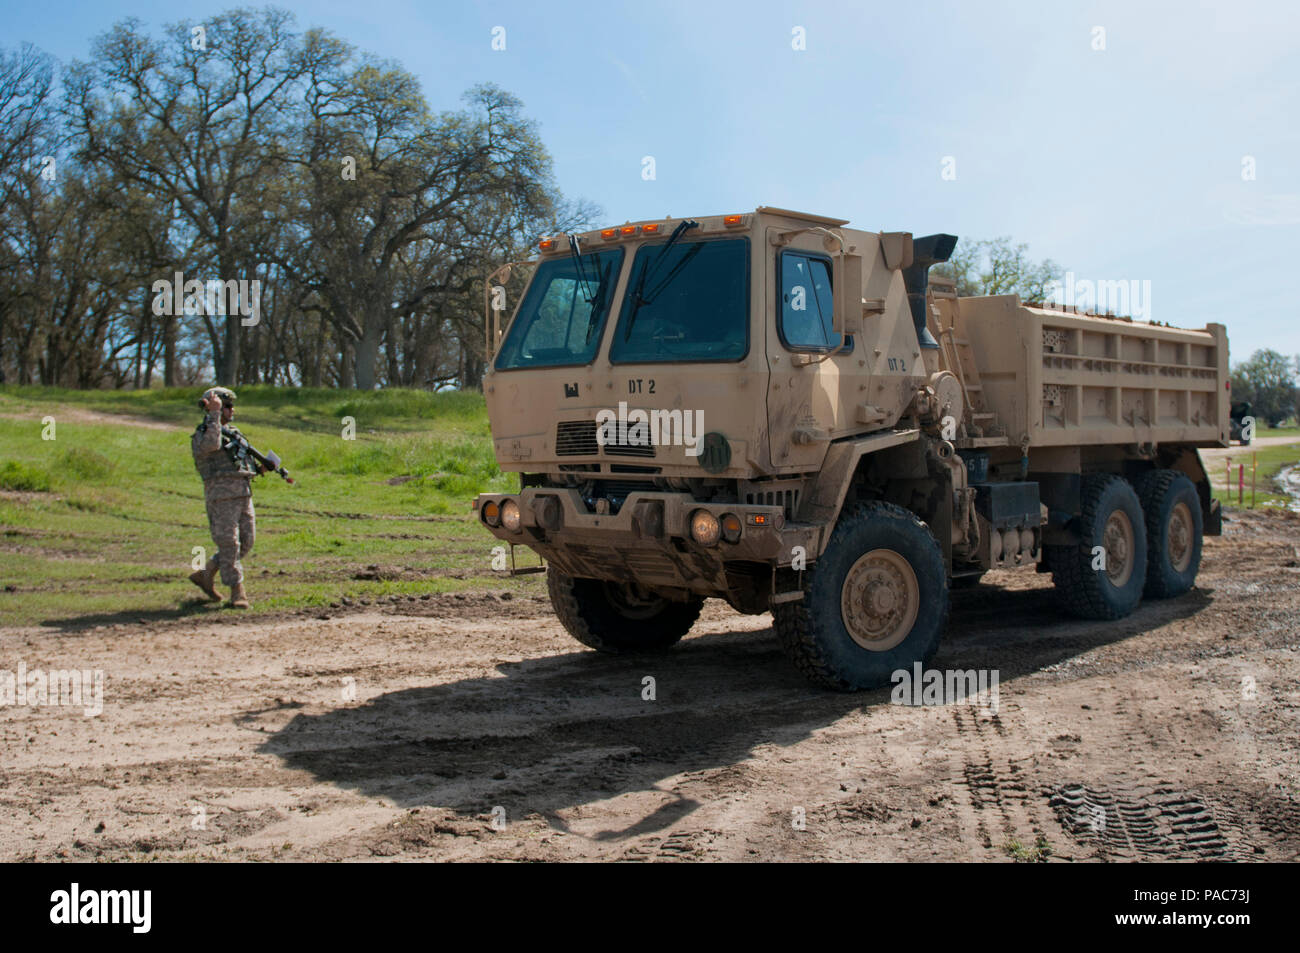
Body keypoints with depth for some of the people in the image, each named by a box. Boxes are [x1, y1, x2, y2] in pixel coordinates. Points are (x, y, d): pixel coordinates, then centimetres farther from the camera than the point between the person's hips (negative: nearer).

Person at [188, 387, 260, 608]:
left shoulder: (234, 432, 20)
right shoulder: (201, 434, -4)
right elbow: (211, 444, -27)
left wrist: (260, 467, 7)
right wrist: (214, 414, -22)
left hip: (244, 495, 8)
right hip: (222, 496, -8)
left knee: (245, 542, 8)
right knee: (229, 544, -4)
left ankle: (205, 575, 22)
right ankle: (237, 592, 2)